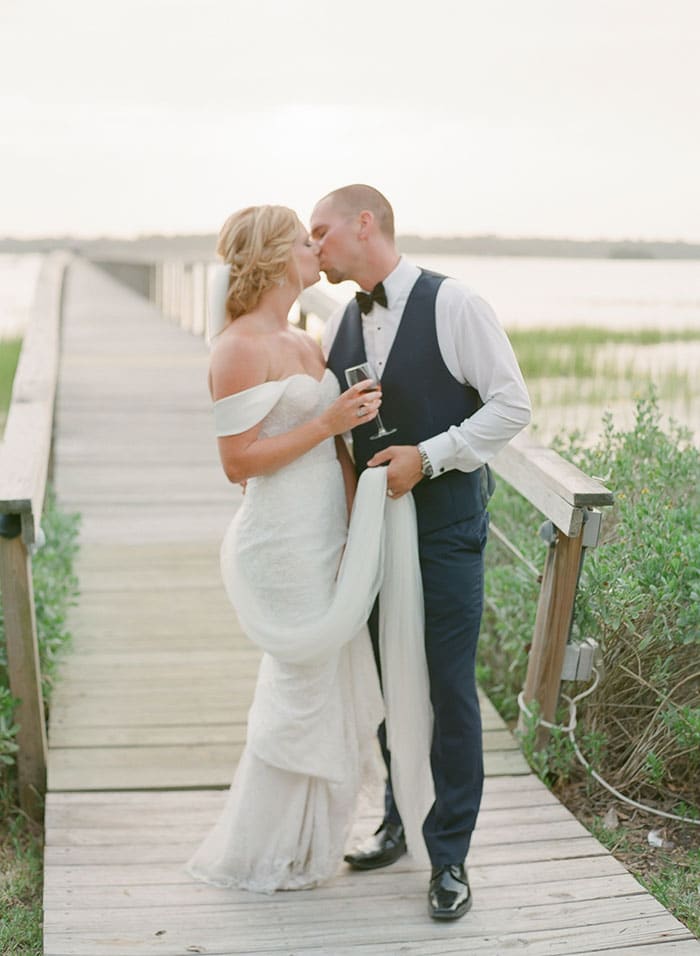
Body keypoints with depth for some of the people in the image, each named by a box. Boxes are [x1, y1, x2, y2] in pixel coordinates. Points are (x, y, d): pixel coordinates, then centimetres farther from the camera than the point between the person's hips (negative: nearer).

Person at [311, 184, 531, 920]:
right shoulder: (340, 326, 7)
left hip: (446, 522, -5)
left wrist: (428, 457, -18)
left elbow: (513, 405, -11)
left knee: (449, 688, 1)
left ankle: (449, 855, 16)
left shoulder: (453, 306, -11)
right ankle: (401, 821, 34)